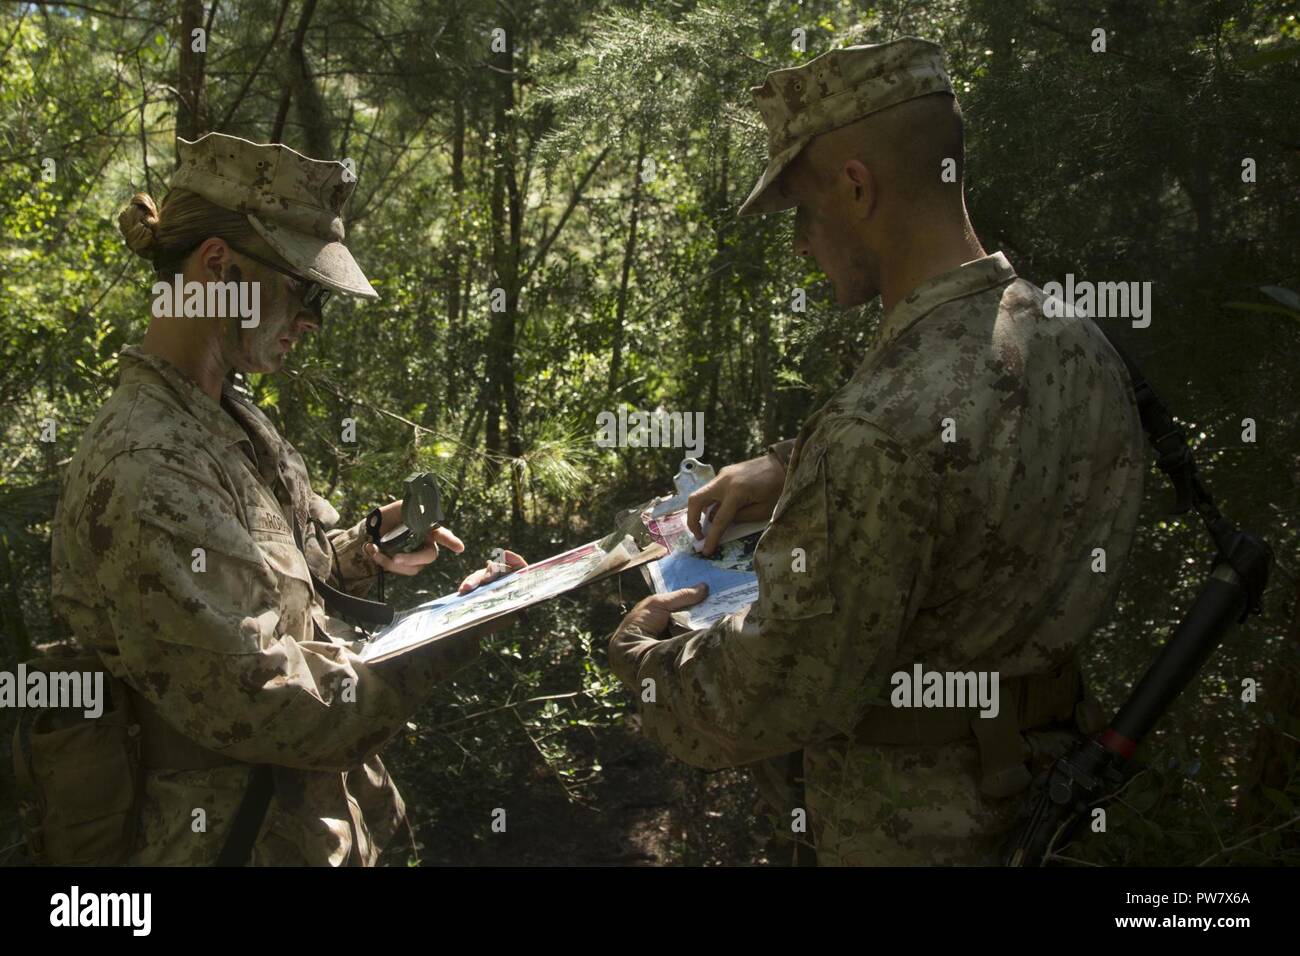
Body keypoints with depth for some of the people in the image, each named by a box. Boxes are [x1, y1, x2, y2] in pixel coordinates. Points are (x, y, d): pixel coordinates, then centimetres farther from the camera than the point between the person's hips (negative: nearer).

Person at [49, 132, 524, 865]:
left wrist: (366, 552, -3)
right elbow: (259, 706, -27)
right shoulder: (146, 474, -27)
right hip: (246, 836, -9)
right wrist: (454, 634, -22)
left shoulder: (234, 421, 3)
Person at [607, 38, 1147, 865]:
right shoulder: (1080, 343, -7)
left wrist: (639, 657, -6)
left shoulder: (882, 438, -34)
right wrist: (789, 467, 10)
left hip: (904, 820, -8)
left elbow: (764, 703, -25)